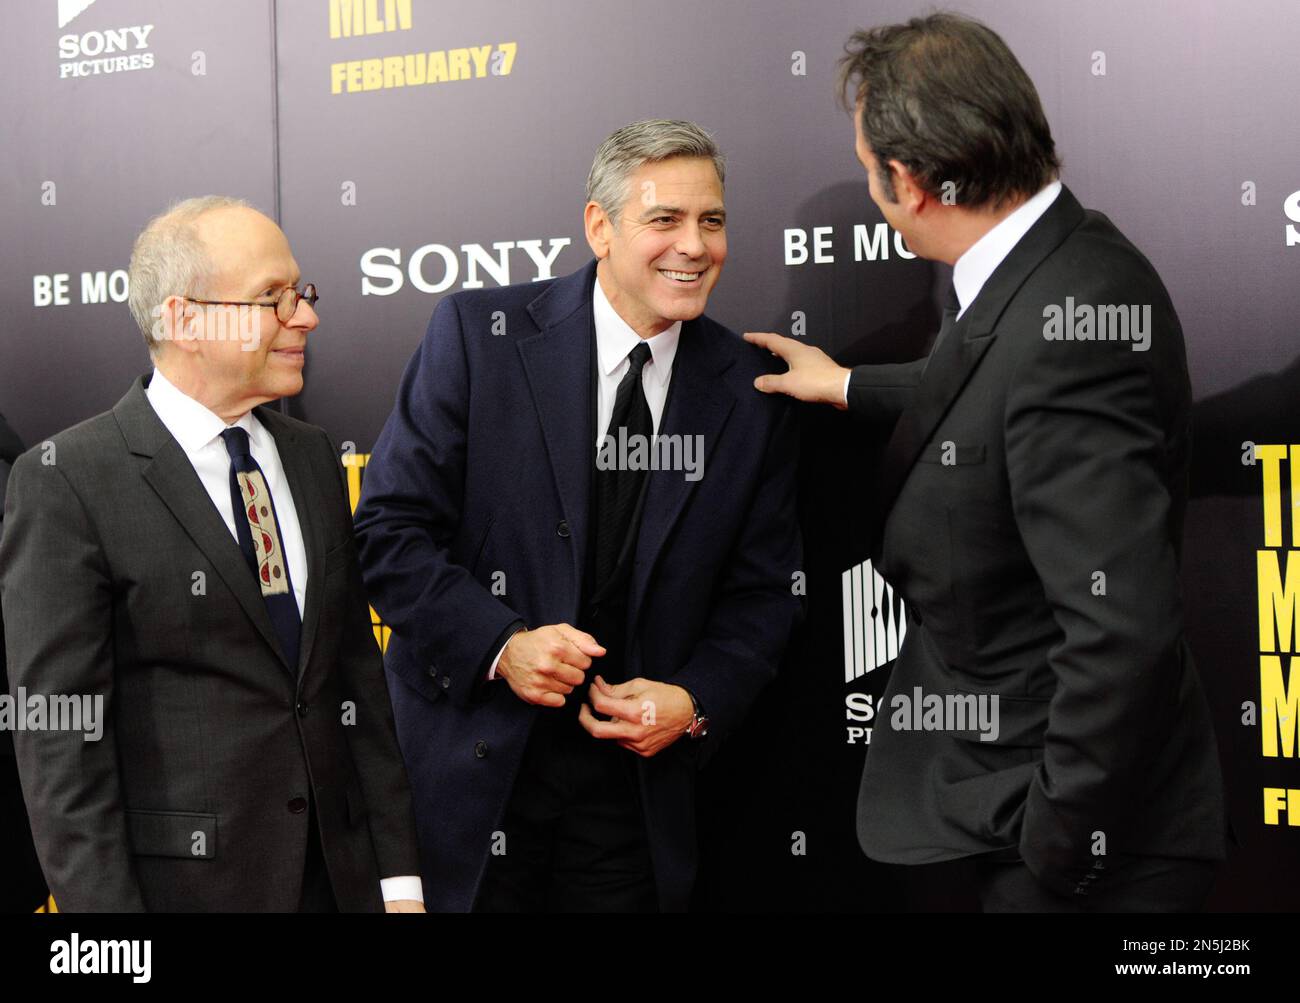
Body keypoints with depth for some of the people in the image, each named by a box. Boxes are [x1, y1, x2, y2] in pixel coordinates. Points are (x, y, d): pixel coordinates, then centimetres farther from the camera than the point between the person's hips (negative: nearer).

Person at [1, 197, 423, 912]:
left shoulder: (311, 457, 9)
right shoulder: (67, 481, -10)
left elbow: (358, 669, 10)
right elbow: (59, 737, -12)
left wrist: (399, 877, 6)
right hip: (184, 879, -5)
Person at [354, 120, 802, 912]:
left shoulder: (748, 392, 2)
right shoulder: (479, 334, -6)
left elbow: (763, 589, 6)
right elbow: (391, 527, -7)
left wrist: (695, 701, -10)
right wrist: (499, 644, -18)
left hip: (637, 779, 2)